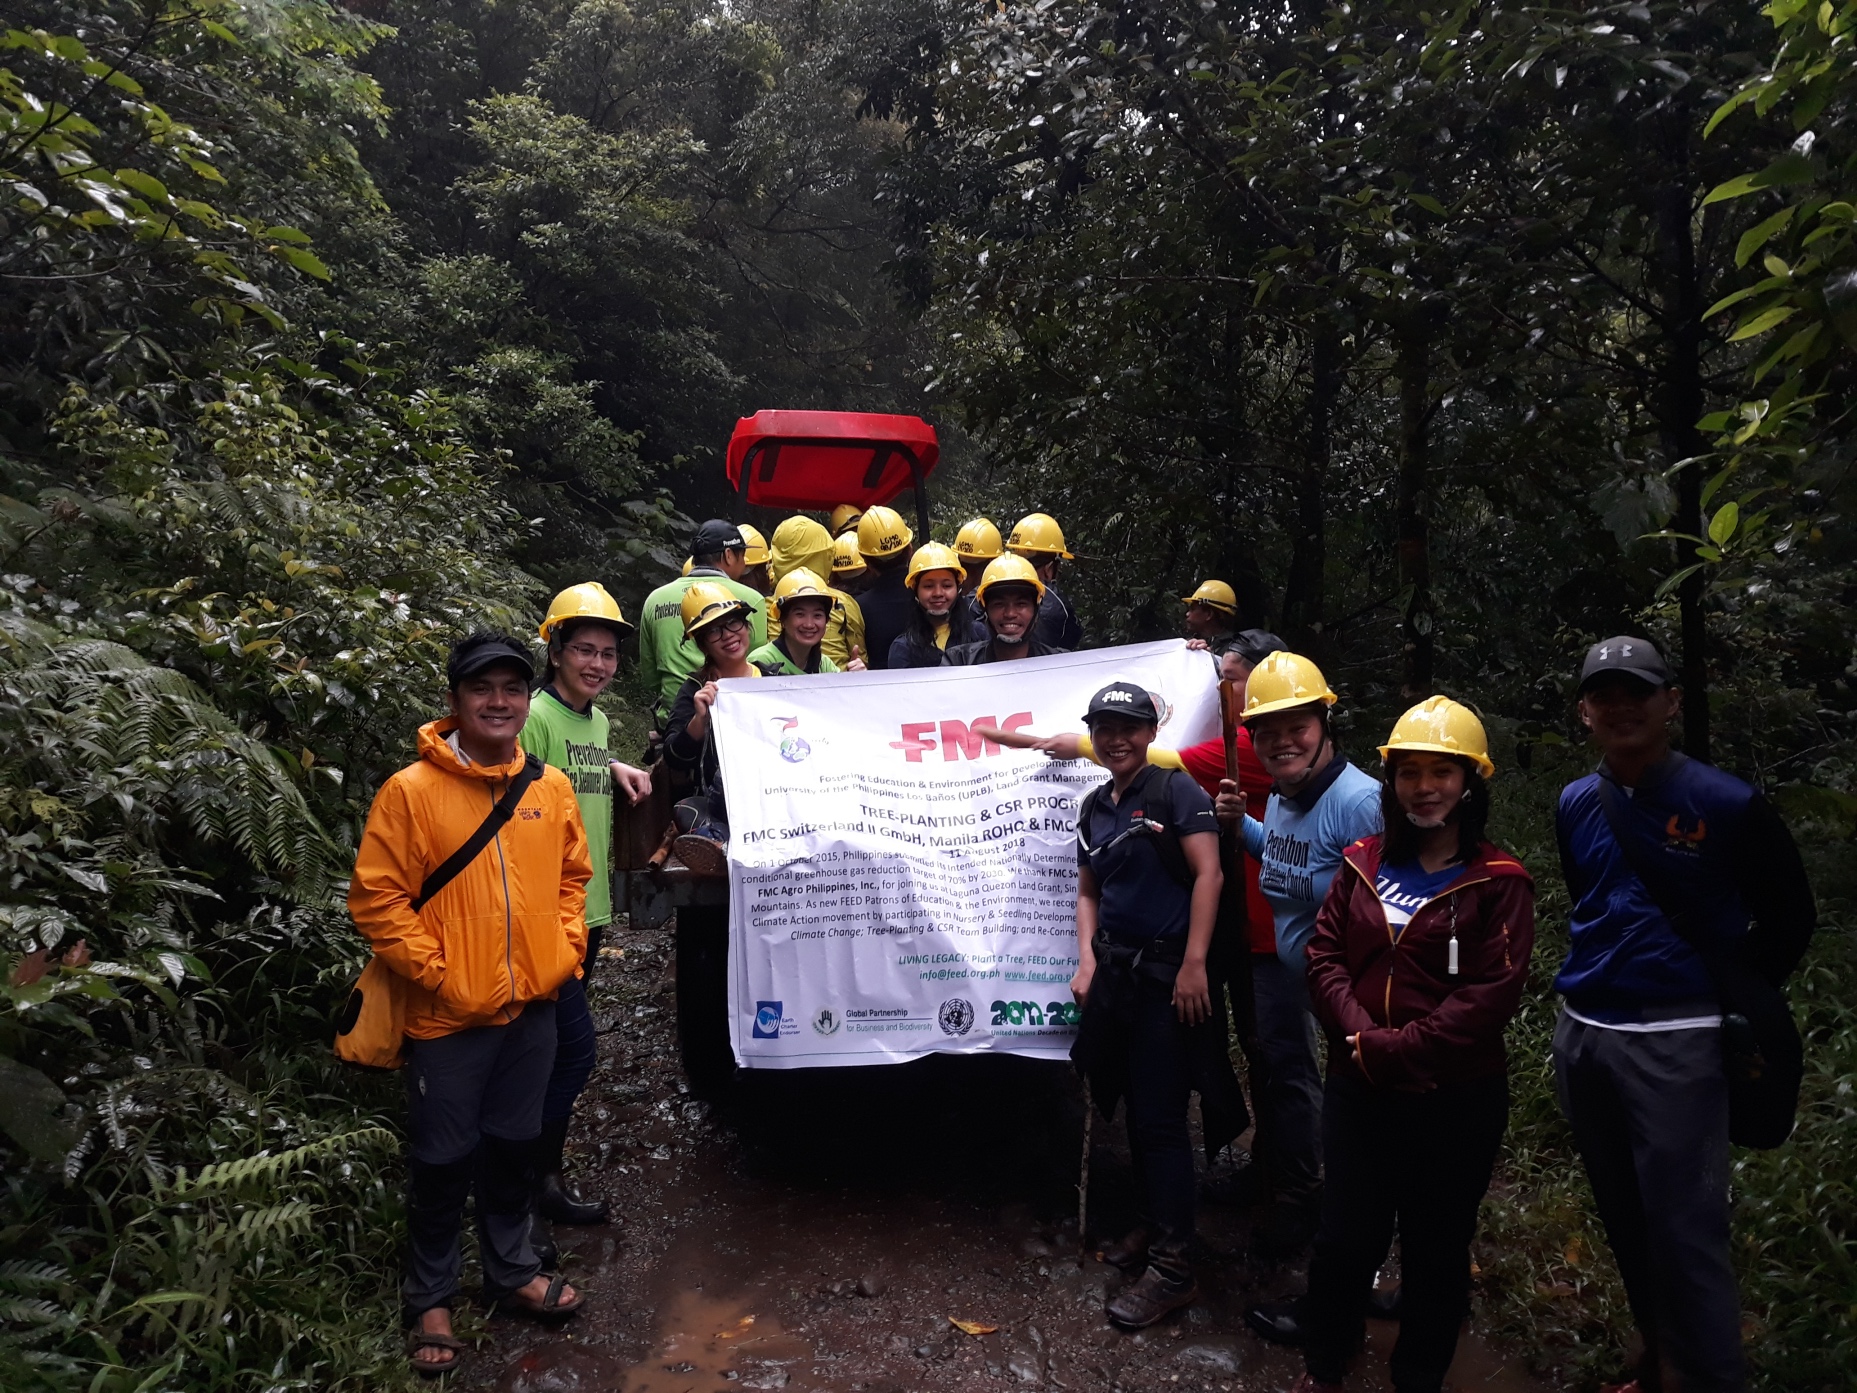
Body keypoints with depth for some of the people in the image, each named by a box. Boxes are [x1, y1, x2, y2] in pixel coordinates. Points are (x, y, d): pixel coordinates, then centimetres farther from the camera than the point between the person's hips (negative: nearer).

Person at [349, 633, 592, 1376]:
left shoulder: (551, 786, 2)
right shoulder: (410, 790, -13)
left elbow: (573, 876, 13)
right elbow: (377, 899, -12)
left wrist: (566, 951, 2)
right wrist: (439, 975, -15)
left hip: (533, 1006, 4)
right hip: (449, 1015, -4)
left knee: (514, 1145, 20)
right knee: (444, 1160, 11)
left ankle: (512, 1269, 40)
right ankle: (430, 1296, 32)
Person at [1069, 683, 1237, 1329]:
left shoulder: (1176, 792, -8)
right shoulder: (1094, 807, 12)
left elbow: (1208, 874, -15)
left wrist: (1193, 965, -20)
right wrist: (1088, 960, 5)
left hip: (1168, 975, -6)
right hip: (1115, 973, 6)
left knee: (1159, 1119, -3)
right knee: (1134, 1111, 14)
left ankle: (1172, 1269, 7)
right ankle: (1152, 1227, 32)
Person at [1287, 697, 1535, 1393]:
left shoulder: (1498, 881, -7)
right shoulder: (1364, 863, 7)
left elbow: (1492, 993, -14)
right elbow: (1324, 953, 3)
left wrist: (1395, 1047, -18)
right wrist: (1357, 1032, -13)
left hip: (1455, 1100, -3)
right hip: (1357, 1091, 3)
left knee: (1436, 1250, 12)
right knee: (1344, 1239, 12)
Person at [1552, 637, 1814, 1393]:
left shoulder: (1727, 804, -9)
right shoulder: (1575, 805, 6)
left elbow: (1789, 915, 2)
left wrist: (1730, 1001, 3)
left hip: (1674, 1041, -5)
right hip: (1581, 1034, 6)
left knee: (1685, 1232, -3)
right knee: (1625, 1223, 17)